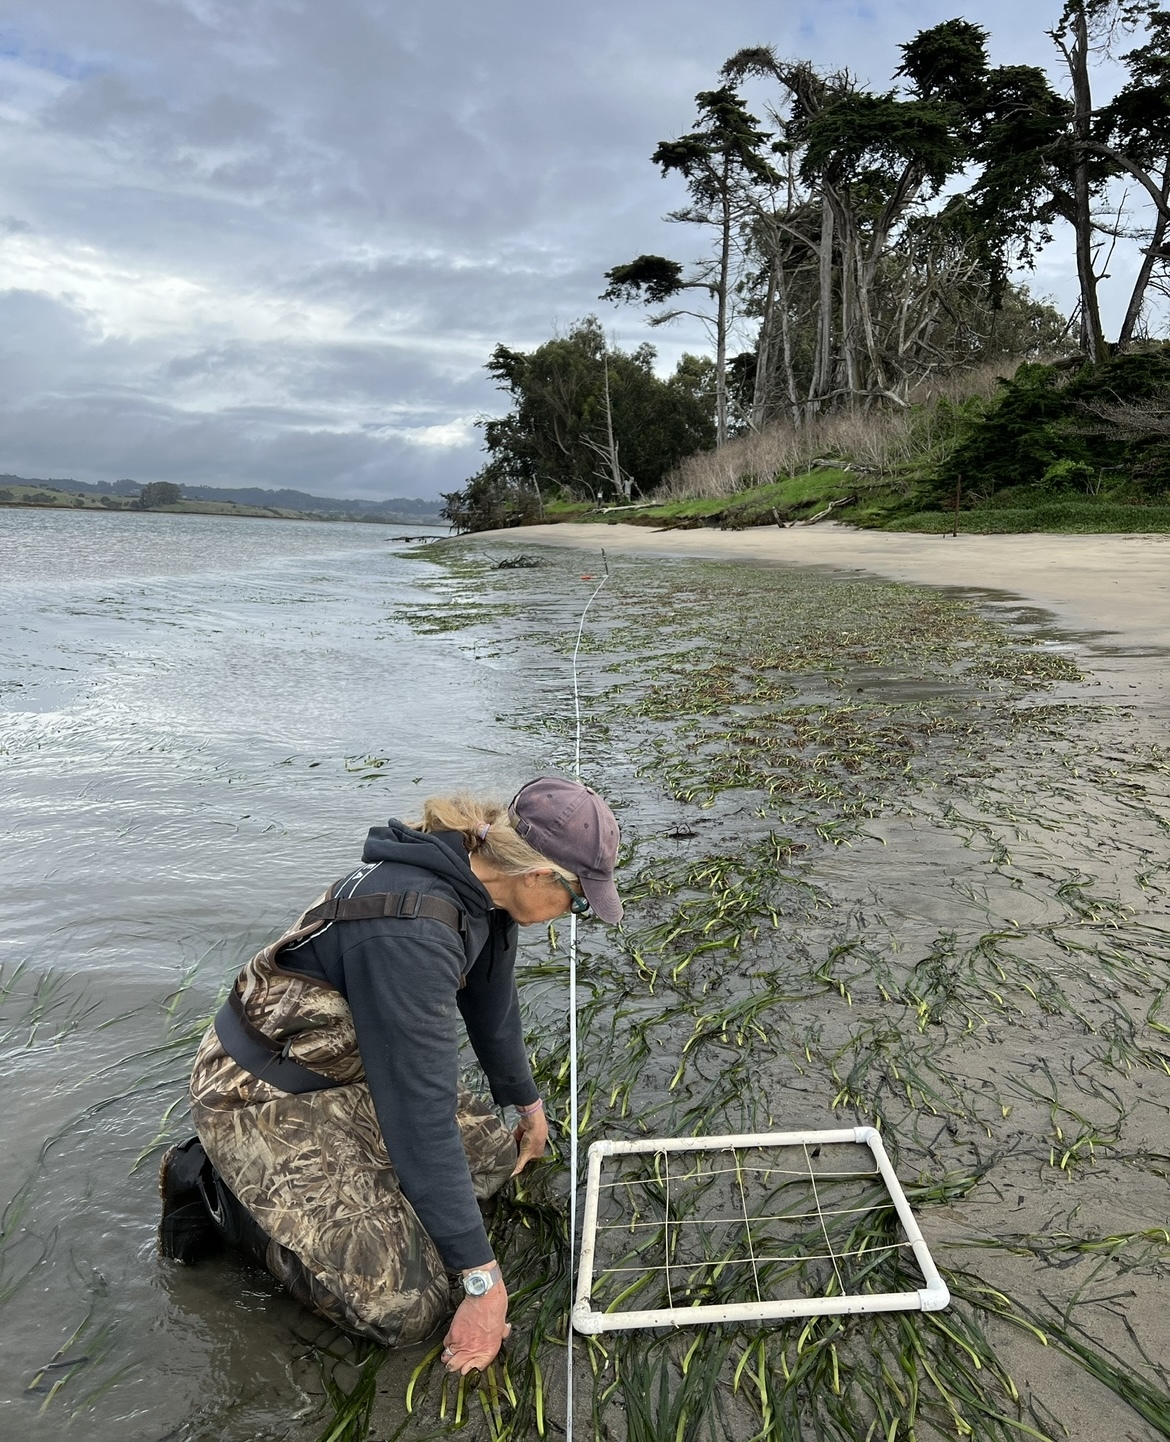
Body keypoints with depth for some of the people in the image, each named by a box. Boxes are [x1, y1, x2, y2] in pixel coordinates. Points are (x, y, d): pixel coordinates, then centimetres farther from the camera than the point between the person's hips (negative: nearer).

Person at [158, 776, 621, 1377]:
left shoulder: (483, 883, -7)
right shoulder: (411, 933, -35)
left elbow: (491, 1004, 11)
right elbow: (421, 1116, -32)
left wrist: (528, 1103, 26)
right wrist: (483, 1281, -24)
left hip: (349, 1065, 9)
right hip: (262, 1095, -9)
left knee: (493, 1153, 8)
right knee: (404, 1304, -12)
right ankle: (217, 1186, 4)